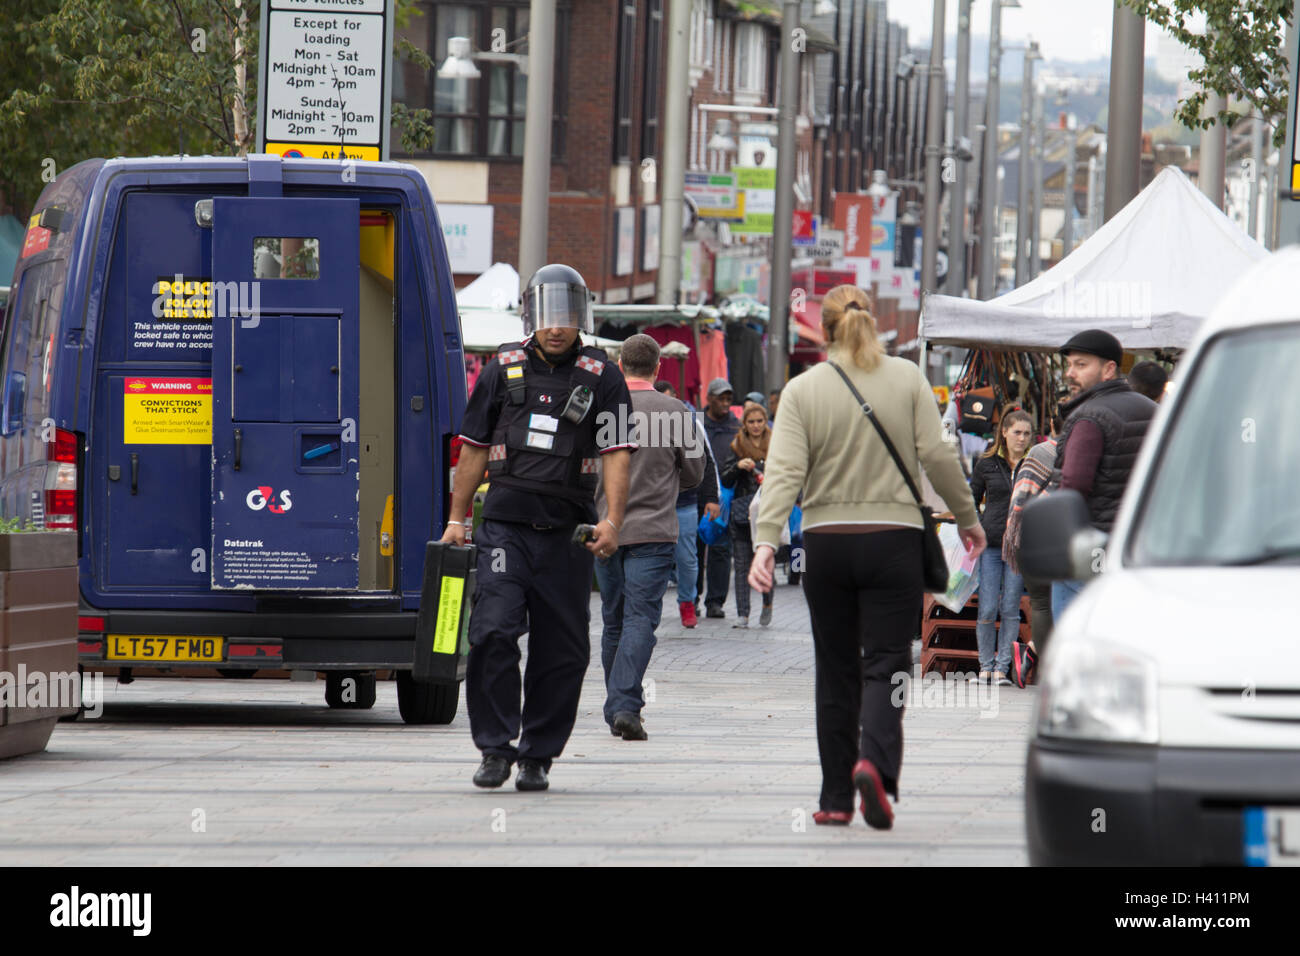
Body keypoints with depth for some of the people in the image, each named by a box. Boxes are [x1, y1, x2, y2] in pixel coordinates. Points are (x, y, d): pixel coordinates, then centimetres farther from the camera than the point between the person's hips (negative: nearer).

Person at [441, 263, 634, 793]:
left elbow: (616, 455, -2)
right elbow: (474, 448, 14)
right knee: (494, 631, -14)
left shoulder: (602, 378, 4)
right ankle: (495, 748, -5)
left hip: (566, 533, 0)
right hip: (505, 525, 0)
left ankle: (537, 755, 13)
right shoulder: (503, 370, 9)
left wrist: (612, 521, -15)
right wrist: (456, 519, 10)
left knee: (561, 650, 3)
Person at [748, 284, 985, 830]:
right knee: (885, 663, 0)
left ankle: (837, 798, 12)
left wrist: (766, 542, -15)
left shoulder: (803, 390, 0)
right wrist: (967, 518, 9)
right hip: (893, 539, -1)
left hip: (827, 541, 1)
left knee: (837, 670, 10)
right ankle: (875, 763, -26)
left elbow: (784, 471, -9)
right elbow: (937, 456, -3)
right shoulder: (906, 378, 1)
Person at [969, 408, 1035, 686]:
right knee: (987, 609, -3)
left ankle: (1002, 667, 6)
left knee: (1010, 609, 0)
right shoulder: (987, 463, 6)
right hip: (990, 544, 0)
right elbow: (971, 501, 14)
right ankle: (985, 665, 9)